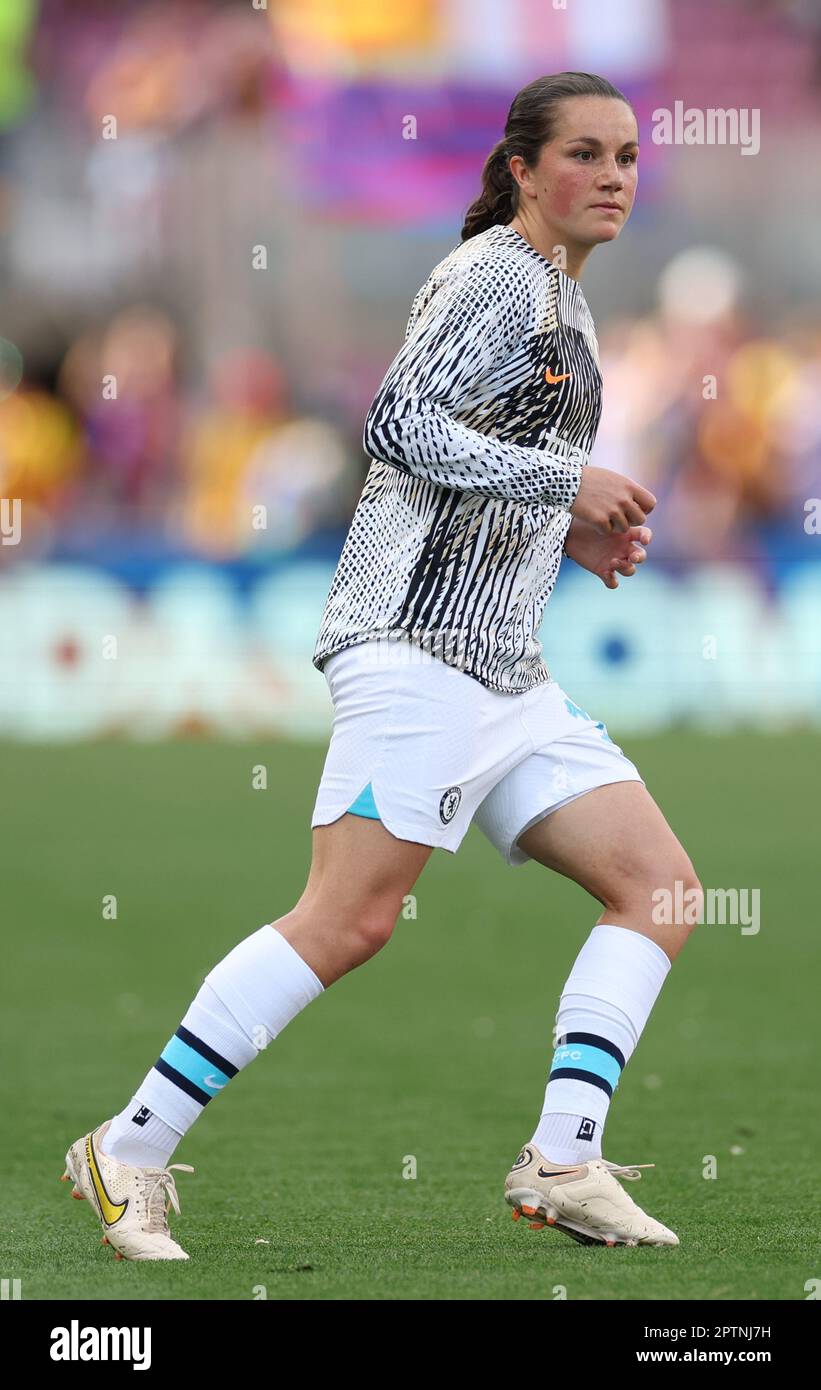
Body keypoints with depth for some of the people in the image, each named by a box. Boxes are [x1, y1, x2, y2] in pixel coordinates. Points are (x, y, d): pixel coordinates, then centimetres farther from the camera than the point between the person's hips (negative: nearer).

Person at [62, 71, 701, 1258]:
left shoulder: (561, 301, 22)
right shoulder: (497, 274, -7)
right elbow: (401, 424, -20)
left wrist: (570, 537, 13)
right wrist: (566, 481, -16)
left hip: (507, 673, 10)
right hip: (419, 646, -10)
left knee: (659, 888, 2)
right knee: (348, 922, -17)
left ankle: (562, 1163, -2)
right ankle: (133, 1153, -11)